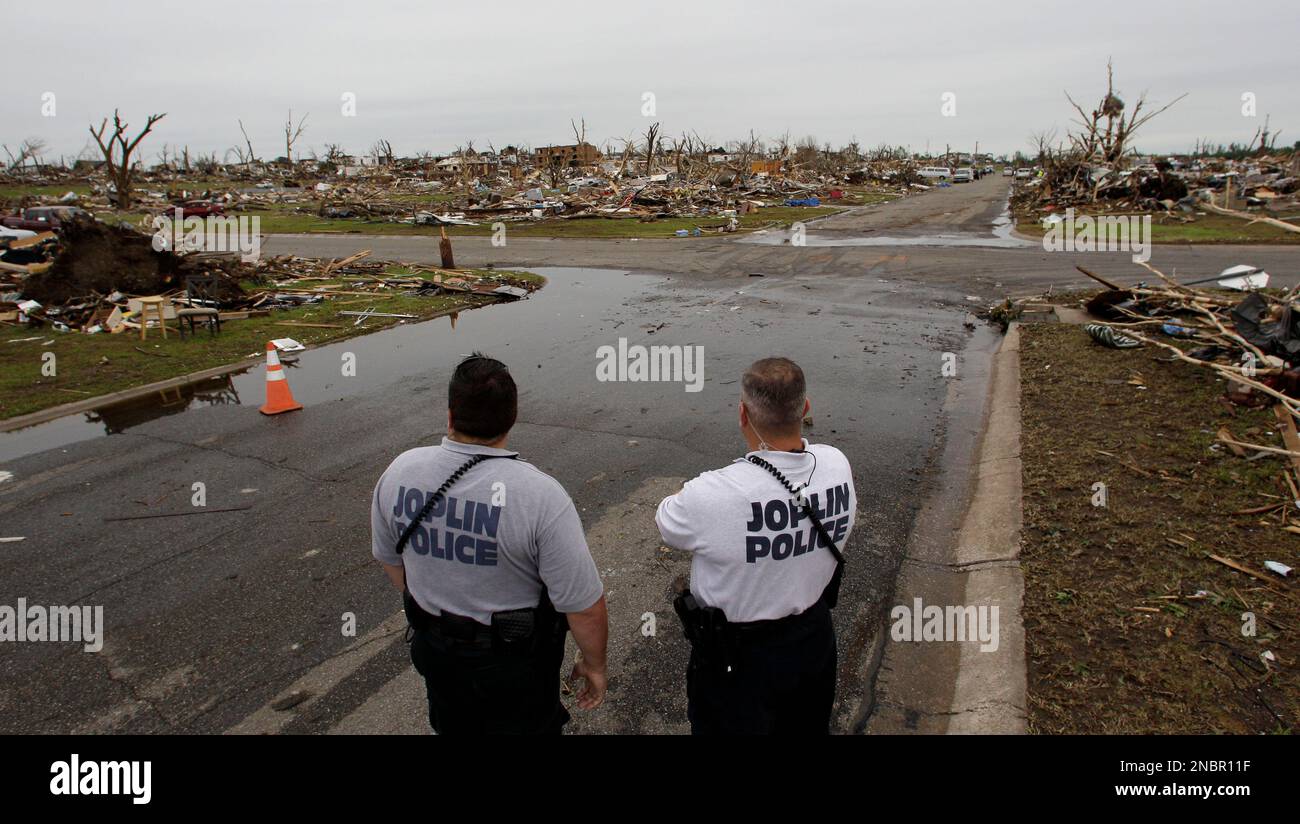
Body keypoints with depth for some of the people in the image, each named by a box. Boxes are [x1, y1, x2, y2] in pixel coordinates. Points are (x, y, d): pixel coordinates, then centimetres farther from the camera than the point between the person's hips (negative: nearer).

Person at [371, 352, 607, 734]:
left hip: (435, 650, 4)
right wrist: (594, 665, -6)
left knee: (453, 728, 29)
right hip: (515, 665, -4)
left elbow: (389, 559, 3)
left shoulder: (399, 472, -15)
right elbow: (584, 606, -25)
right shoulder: (540, 495, -30)